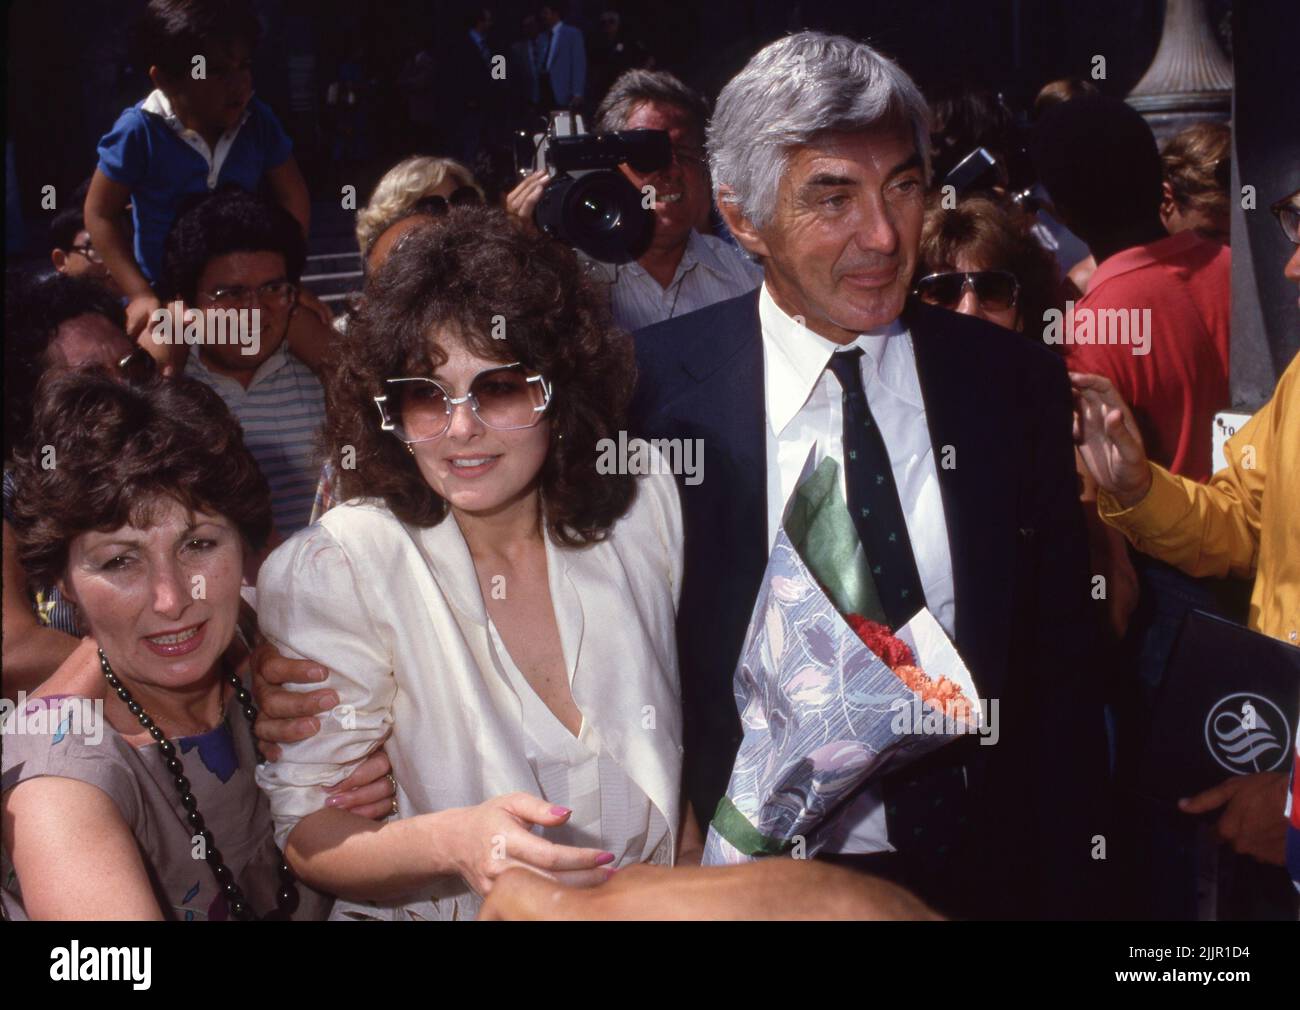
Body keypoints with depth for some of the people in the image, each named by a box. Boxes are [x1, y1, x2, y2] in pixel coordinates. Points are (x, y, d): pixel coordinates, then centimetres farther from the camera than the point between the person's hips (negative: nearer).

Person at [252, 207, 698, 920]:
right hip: (439, 917, -1)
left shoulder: (646, 512, -1)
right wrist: (451, 843, -28)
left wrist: (690, 857, 0)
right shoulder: (330, 575, -12)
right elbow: (303, 831, -12)